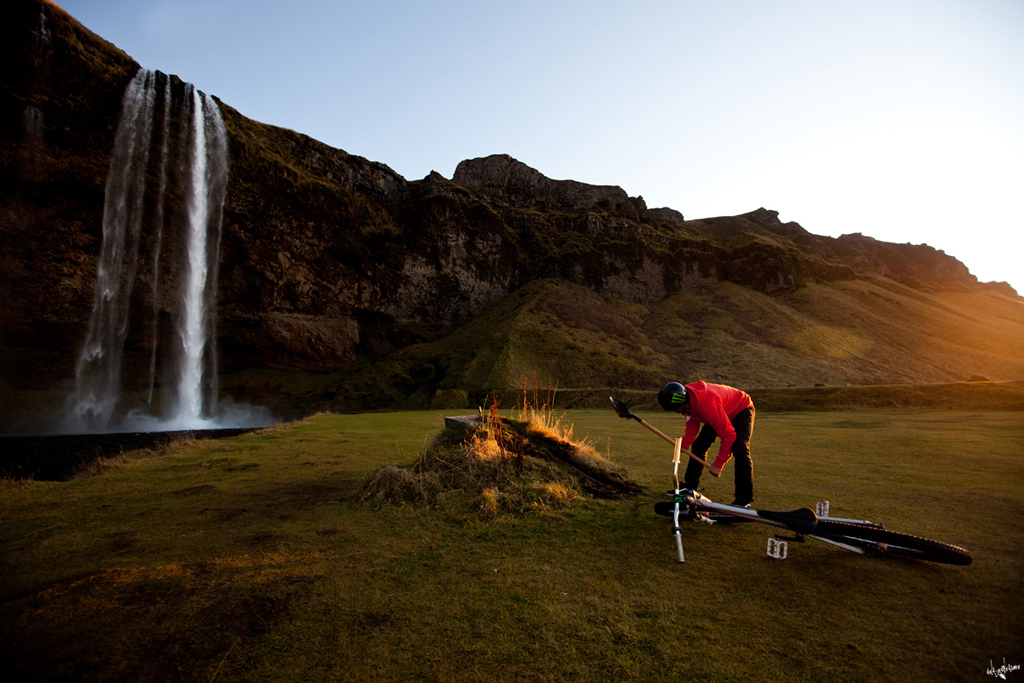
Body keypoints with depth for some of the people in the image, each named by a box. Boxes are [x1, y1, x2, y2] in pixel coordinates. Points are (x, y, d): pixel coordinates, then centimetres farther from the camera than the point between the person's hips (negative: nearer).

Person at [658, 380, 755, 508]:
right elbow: (692, 423, -5)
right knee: (699, 444, 3)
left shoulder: (708, 405, -45)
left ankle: (745, 498, -16)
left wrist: (718, 464, -32)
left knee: (739, 447, -28)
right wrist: (684, 444, -20)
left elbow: (728, 435, -38)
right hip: (723, 411, 8)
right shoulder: (687, 398, -20)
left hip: (741, 410, -8)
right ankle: (689, 486, 17)